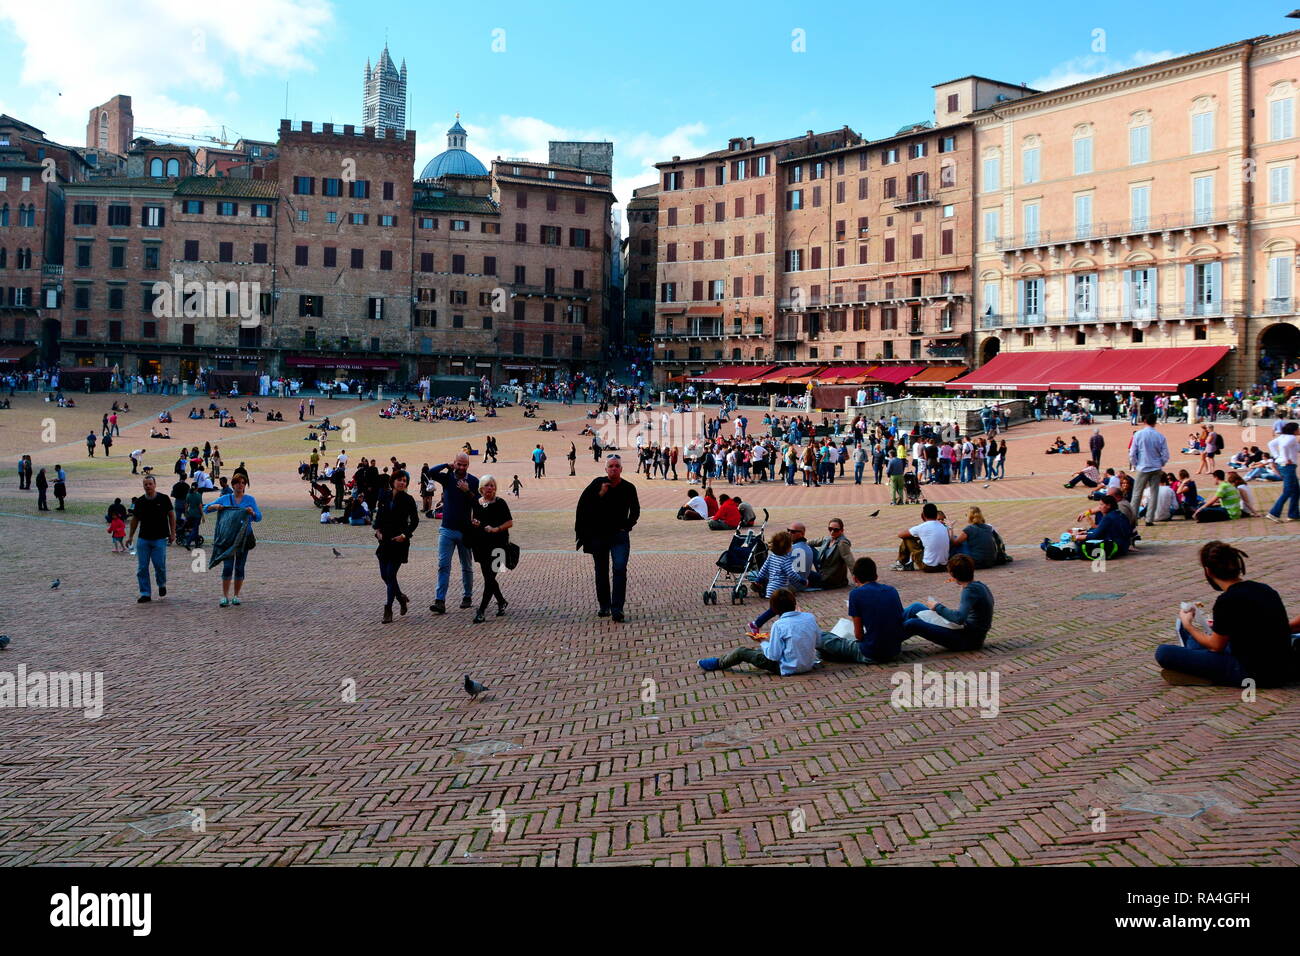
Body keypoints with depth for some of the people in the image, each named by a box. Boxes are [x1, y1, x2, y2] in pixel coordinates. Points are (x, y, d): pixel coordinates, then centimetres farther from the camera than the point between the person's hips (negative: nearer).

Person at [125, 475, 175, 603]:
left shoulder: (164, 499, -2)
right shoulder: (139, 502, 6)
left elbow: (171, 515, 4)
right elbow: (135, 519, 15)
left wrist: (173, 533, -1)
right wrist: (130, 536, 14)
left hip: (160, 539, -3)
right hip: (143, 539, 3)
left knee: (159, 565, -6)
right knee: (142, 567, 0)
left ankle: (162, 584, 24)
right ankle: (145, 594, 6)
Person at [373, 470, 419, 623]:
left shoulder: (408, 500, -7)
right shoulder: (384, 497, 3)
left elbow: (415, 521, -1)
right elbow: (379, 515, 15)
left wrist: (405, 535, -12)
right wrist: (378, 530, -1)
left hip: (399, 542, -5)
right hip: (385, 540, 5)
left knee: (391, 575, -7)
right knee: (384, 575, 7)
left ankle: (388, 609, 0)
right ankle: (401, 598, 32)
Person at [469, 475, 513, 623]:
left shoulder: (500, 503, -4)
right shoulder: (476, 503, 9)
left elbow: (510, 522, -5)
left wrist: (496, 529, -19)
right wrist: (473, 523, -1)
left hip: (497, 545, -5)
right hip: (481, 545, 5)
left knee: (490, 578, -9)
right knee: (488, 577, 12)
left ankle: (481, 611, -10)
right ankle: (501, 602, 33)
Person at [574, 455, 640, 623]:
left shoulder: (629, 488, -3)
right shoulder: (597, 484, -4)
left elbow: (635, 512, 12)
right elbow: (583, 505, -7)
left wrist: (626, 526, 1)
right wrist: (600, 494, -17)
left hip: (619, 535, -1)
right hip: (598, 535, 1)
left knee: (620, 569, -16)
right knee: (601, 572, 10)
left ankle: (617, 609, -16)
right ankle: (604, 606, 24)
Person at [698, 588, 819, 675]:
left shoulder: (779, 625, -23)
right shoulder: (810, 617, -7)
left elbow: (773, 656, -19)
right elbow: (818, 640, 7)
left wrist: (762, 642, 0)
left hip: (788, 668, -6)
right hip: (808, 665, 6)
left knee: (742, 652, 7)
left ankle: (717, 663, 35)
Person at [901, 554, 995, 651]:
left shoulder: (971, 590, -20)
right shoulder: (979, 585, 9)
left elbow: (959, 619, -32)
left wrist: (937, 607, -20)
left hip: (967, 640, -10)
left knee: (912, 624, -20)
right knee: (916, 607, 12)